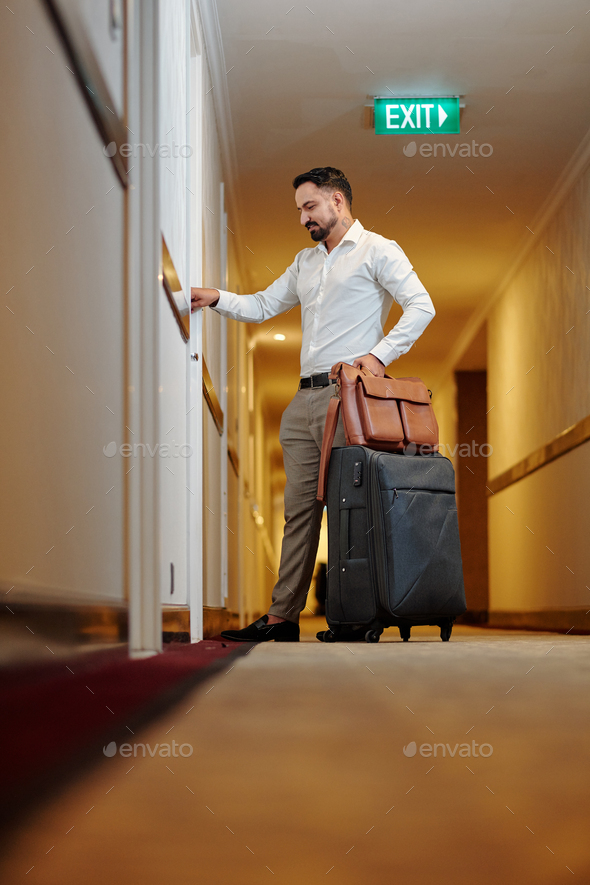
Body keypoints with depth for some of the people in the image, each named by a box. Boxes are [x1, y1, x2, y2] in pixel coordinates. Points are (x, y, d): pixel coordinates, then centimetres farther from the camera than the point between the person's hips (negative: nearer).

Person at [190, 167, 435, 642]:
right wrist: (217, 298, 10)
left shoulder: (377, 250, 2)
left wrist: (380, 355, -16)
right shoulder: (306, 262, 25)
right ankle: (282, 616, 6)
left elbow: (420, 306, -7)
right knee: (300, 506, 5)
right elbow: (263, 306, 28)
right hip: (305, 397, 7)